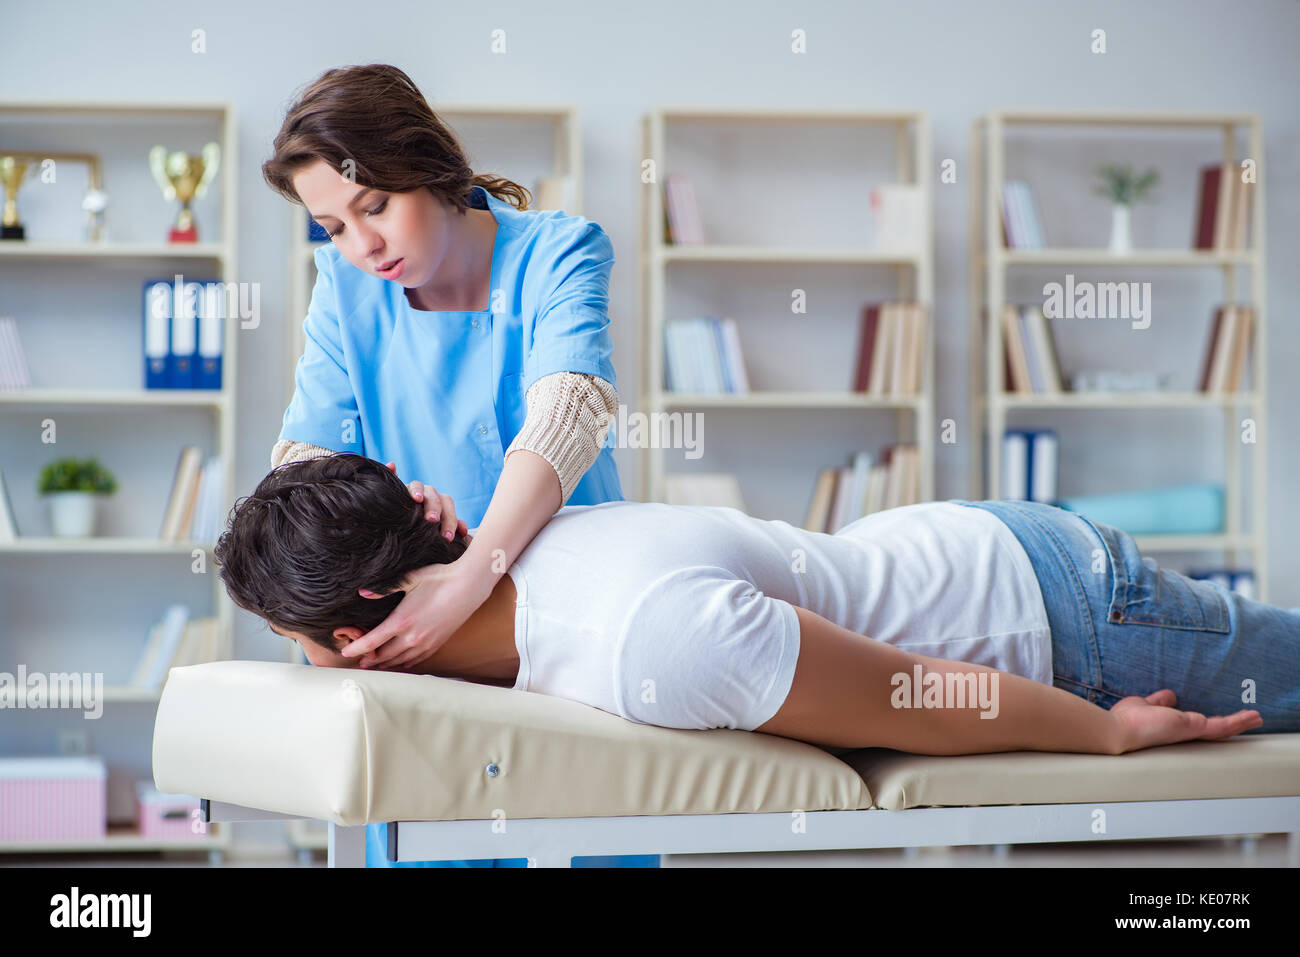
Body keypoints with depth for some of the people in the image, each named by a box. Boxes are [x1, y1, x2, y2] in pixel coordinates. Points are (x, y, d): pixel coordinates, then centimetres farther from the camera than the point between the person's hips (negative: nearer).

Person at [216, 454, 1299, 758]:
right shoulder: (511, 553, -14)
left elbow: (936, 702, -31)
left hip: (1069, 615, -6)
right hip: (971, 542, 6)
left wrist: (1113, 735, -14)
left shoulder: (649, 644, -41)